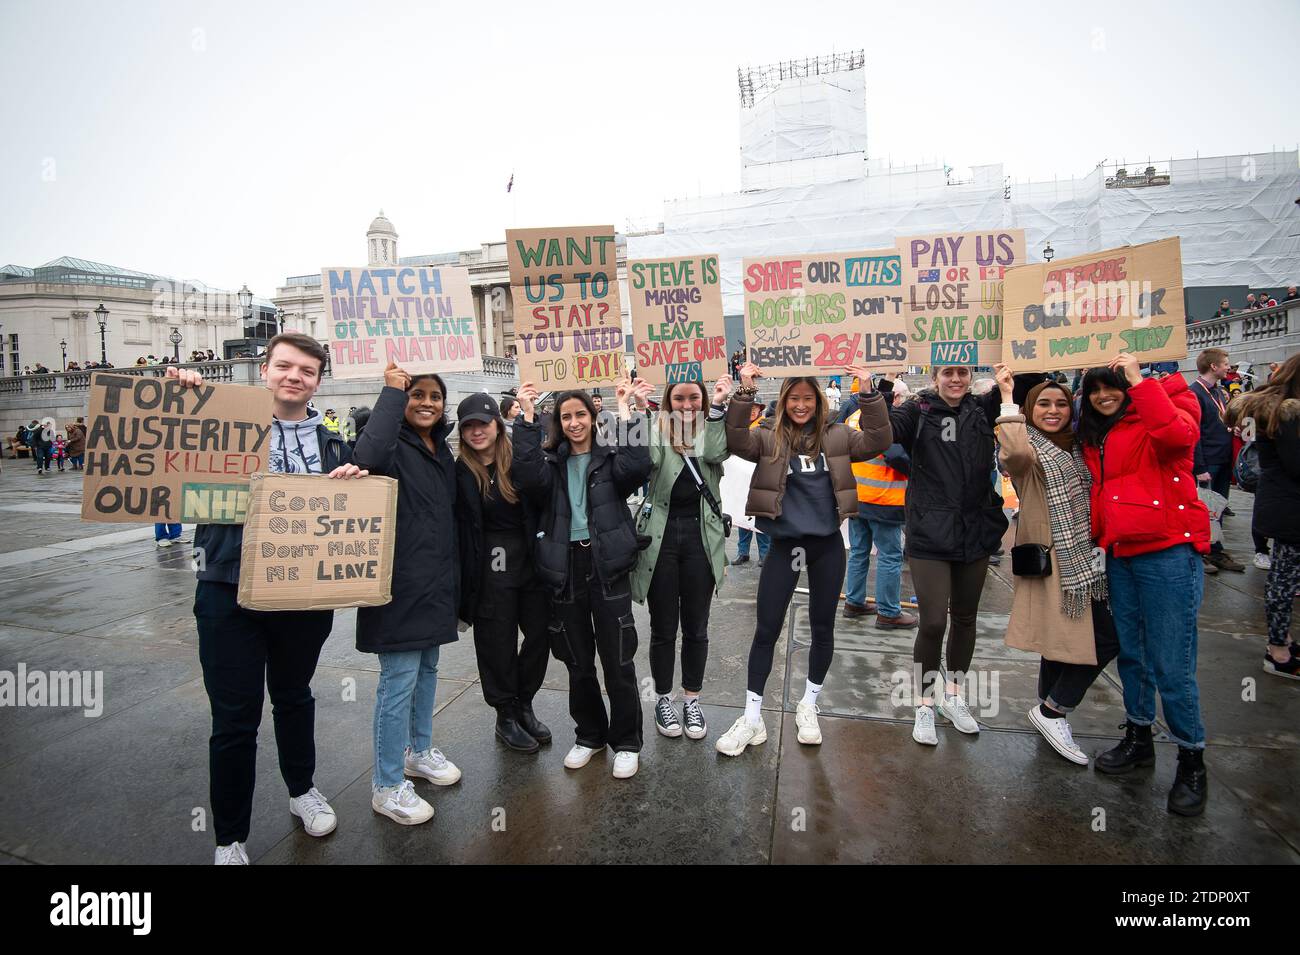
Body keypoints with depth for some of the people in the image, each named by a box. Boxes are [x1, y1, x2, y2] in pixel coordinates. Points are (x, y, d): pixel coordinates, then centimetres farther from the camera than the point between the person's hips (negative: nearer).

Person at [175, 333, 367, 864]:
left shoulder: (332, 445, 7)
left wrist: (352, 482, -12)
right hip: (229, 594, -3)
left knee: (294, 697, 22)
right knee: (234, 720, 4)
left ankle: (302, 790, 44)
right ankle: (230, 839, 24)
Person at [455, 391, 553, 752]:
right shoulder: (460, 473, -4)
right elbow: (460, 531, -5)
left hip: (532, 562, 2)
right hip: (491, 571, -2)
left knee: (542, 634, 9)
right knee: (499, 644, 8)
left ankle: (524, 705, 32)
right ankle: (506, 716, 27)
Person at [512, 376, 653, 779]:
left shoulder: (610, 455, 3)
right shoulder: (552, 461, 8)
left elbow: (637, 467, -21)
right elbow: (529, 477, -15)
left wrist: (624, 410, -18)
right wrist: (528, 417, -16)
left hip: (607, 566, -3)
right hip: (566, 568, 3)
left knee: (618, 661, 2)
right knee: (578, 662, 15)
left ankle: (627, 743, 20)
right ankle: (590, 735, 34)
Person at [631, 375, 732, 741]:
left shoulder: (712, 432, 5)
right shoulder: (657, 433, 0)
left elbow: (714, 454, -17)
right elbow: (649, 459, -21)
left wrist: (718, 406, -22)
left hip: (700, 536, 1)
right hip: (661, 536, -1)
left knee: (696, 627, 12)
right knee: (663, 627, 11)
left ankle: (691, 699, 29)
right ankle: (663, 698, 29)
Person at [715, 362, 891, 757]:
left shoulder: (837, 436, 3)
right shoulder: (768, 438, -2)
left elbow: (878, 441, -8)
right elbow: (735, 441, -20)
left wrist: (868, 393, -18)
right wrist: (745, 391, -29)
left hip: (828, 544, 2)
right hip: (786, 544, -2)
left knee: (822, 627, 13)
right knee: (766, 630, 3)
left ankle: (808, 706, 33)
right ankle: (752, 717, 16)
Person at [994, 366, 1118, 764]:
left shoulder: (1074, 447, 15)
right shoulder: (1029, 446, -10)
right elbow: (1014, 452, -34)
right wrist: (1007, 396, -26)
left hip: (1078, 557, 8)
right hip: (1051, 559, -8)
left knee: (1063, 638, 14)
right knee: (1106, 638, -10)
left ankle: (1050, 715, 28)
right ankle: (1052, 711, 4)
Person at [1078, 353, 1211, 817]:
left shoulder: (1155, 414, -4)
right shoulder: (1094, 437, 16)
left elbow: (1179, 434, -28)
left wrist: (1140, 380, -21)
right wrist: (1098, 539, 12)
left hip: (1168, 552, -7)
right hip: (1120, 555, 7)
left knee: (1171, 665, -3)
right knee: (1131, 654, 16)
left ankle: (1192, 763, 14)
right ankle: (1138, 739, 32)